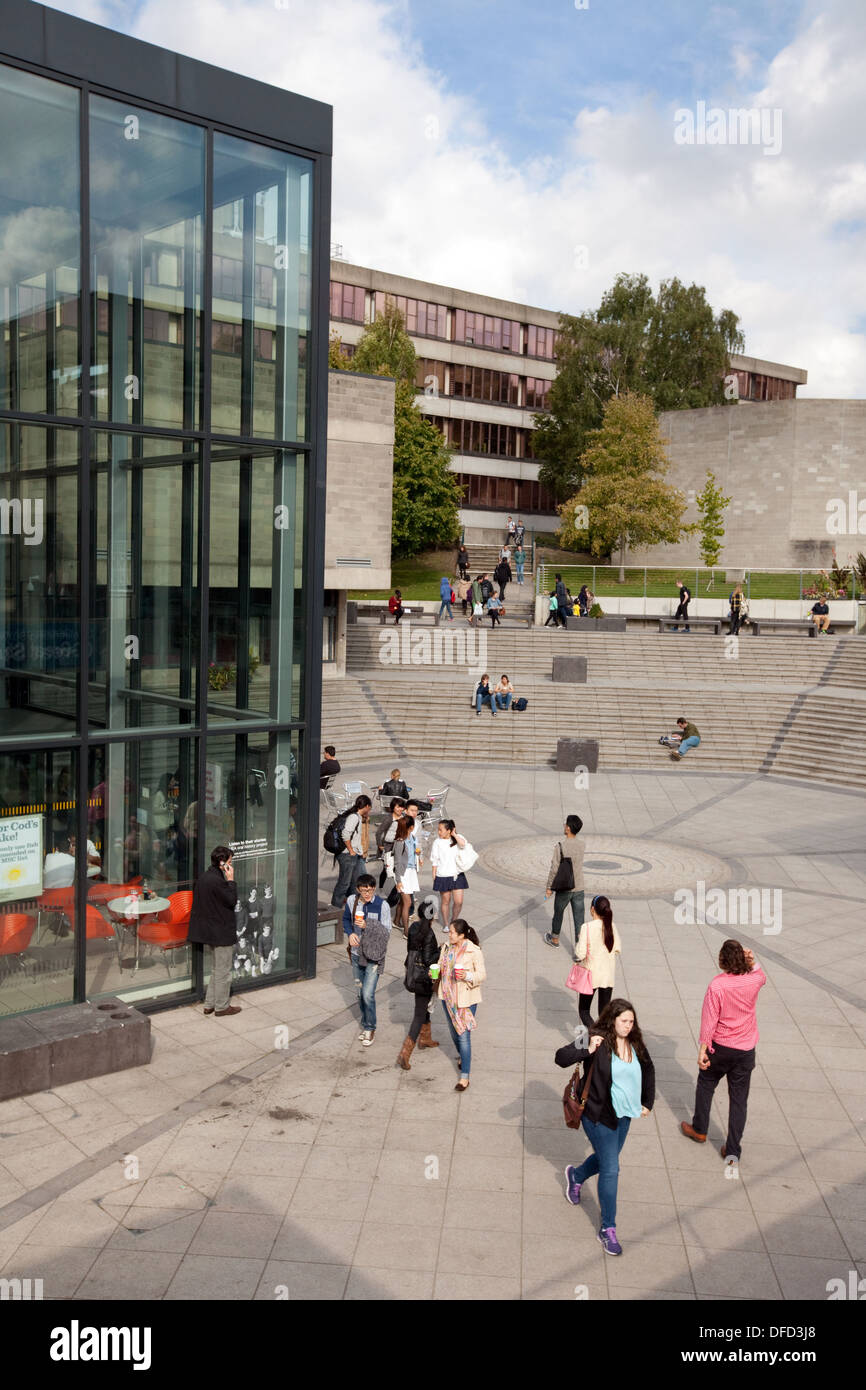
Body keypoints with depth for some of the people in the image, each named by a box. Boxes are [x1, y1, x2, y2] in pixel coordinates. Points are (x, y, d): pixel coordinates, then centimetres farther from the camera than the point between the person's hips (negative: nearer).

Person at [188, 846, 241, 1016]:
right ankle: (221, 1007, 13)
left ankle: (209, 1004, 26)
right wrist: (231, 880, -16)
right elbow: (232, 900, -18)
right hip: (223, 932, -10)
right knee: (223, 972, 3)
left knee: (216, 970, 21)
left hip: (211, 930, 10)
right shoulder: (217, 881, -24)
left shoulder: (204, 877, 7)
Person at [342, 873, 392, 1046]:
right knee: (360, 992, 16)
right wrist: (350, 933, -7)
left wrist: (367, 926, -27)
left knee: (368, 994, -9)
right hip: (357, 953, 5)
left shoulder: (382, 905, -16)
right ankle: (365, 1025, 34)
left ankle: (370, 1028, 10)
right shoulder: (352, 900, -4)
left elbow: (386, 933, -13)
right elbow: (346, 919, 13)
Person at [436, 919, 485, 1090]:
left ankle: (465, 1077, -1)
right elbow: (441, 966, 14)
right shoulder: (447, 946, 0)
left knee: (463, 1036, -7)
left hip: (466, 998, -6)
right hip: (448, 996, 6)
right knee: (453, 1031, 22)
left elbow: (482, 974, -12)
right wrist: (435, 972, -7)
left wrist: (468, 976, -30)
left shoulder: (474, 951, -17)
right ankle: (462, 1056, 50)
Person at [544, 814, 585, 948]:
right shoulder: (581, 845, -3)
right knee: (579, 920, 4)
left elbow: (554, 869, -14)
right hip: (579, 888, 3)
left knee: (558, 913, 21)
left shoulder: (560, 846, -17)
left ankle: (554, 939, 41)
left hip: (564, 889, -3)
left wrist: (549, 887, -4)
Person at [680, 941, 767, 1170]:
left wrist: (702, 1049, -10)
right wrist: (752, 963, -3)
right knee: (739, 1100, 9)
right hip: (746, 1049, 3)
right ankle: (733, 1152, 11)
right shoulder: (753, 981, -9)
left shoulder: (717, 985, -21)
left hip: (720, 1047, -2)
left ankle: (699, 1129, 38)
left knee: (705, 1086, 22)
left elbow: (709, 1020, -17)